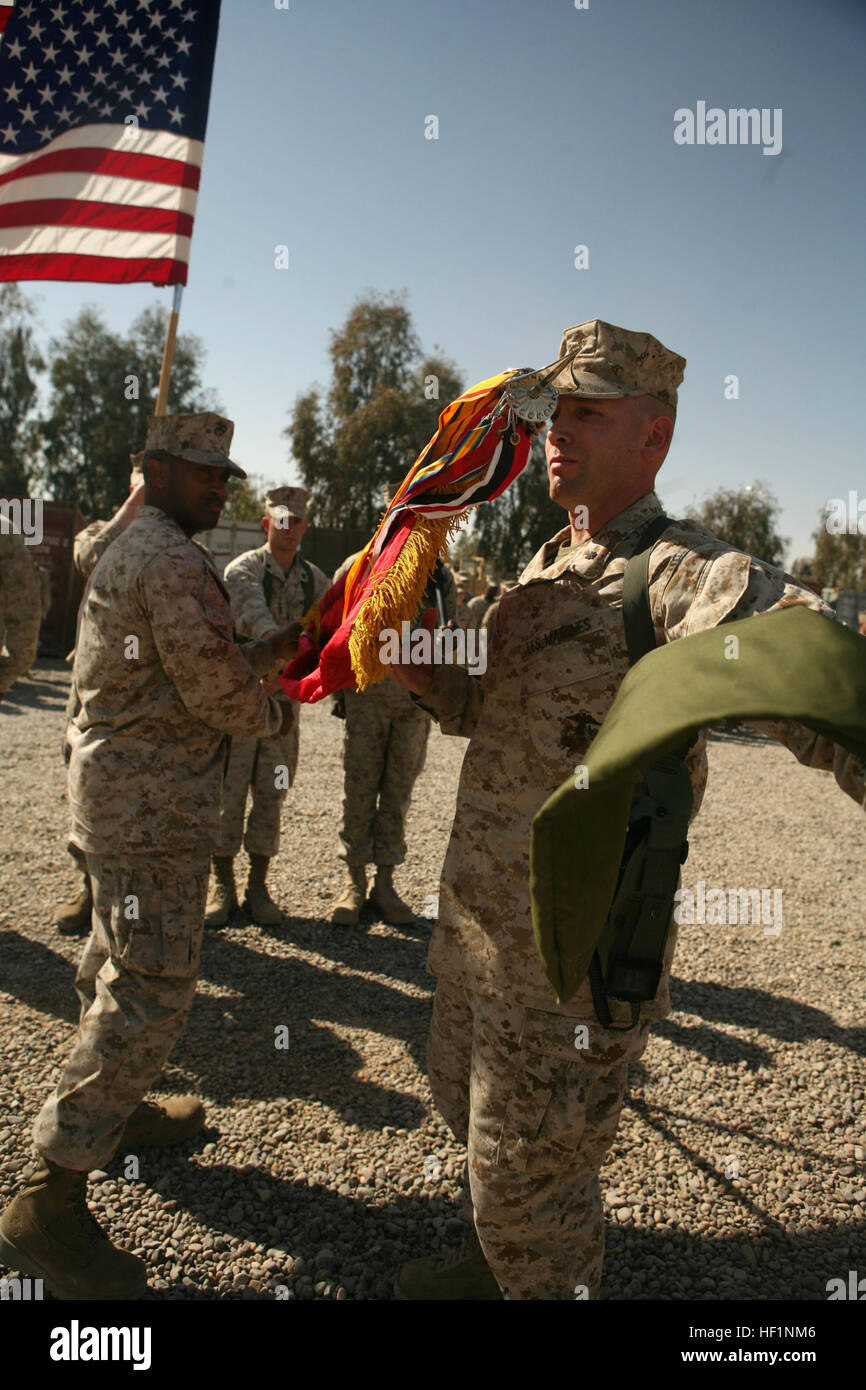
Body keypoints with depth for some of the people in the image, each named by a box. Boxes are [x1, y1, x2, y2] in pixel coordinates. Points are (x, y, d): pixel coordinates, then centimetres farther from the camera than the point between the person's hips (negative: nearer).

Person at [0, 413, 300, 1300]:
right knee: (153, 985, -8)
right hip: (152, 803, -11)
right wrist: (272, 717, 0)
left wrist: (265, 655, 12)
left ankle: (114, 1113, 39)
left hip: (116, 792, 11)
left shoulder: (130, 550, 18)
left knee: (120, 961, 21)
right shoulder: (172, 559, -17)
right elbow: (216, 693, -19)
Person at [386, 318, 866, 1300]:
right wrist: (417, 666, 0)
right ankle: (489, 1268, 56)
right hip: (477, 918, 9)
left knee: (529, 1183, 10)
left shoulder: (686, 576, -21)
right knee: (466, 1103, 29)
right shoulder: (544, 569, 8)